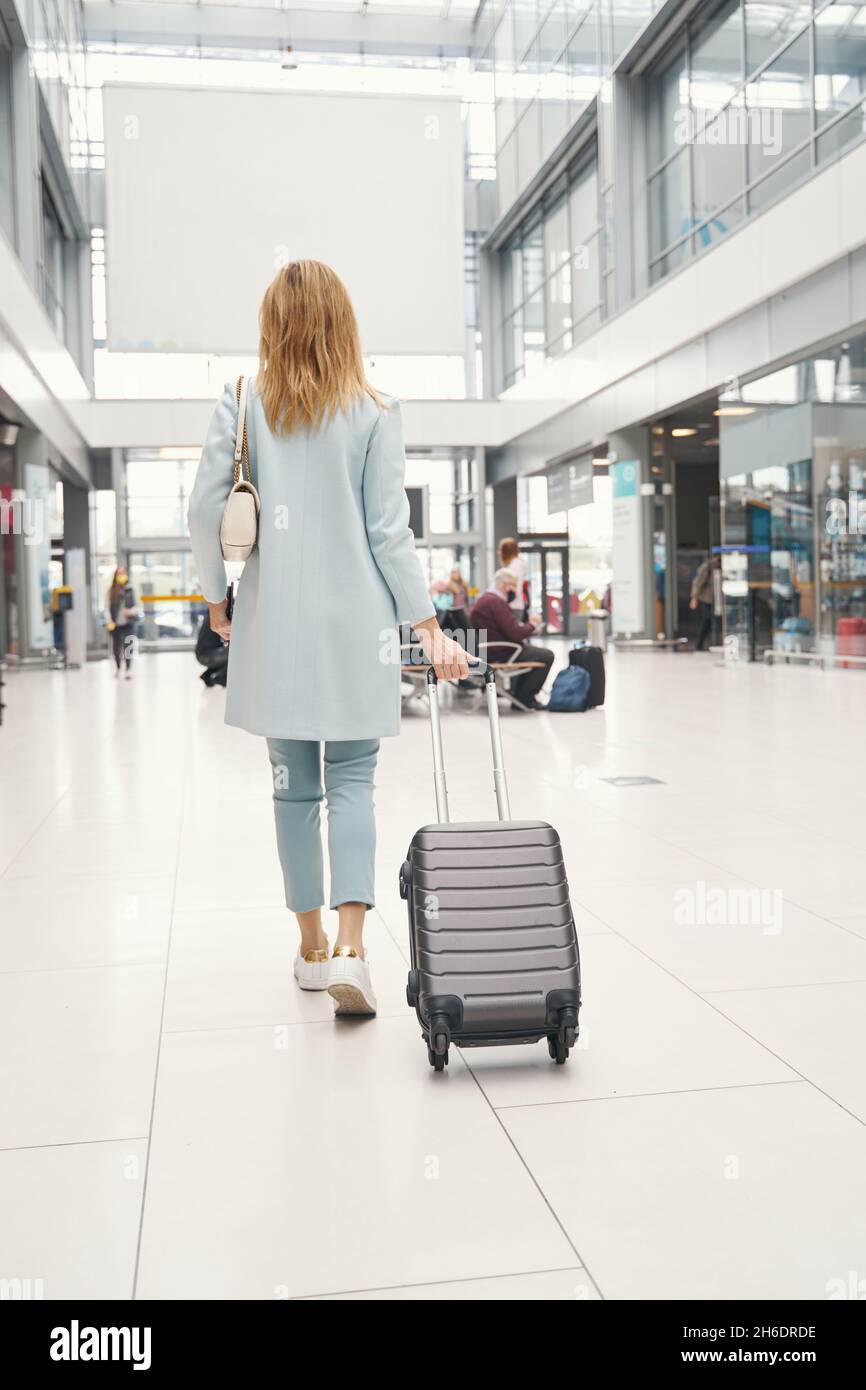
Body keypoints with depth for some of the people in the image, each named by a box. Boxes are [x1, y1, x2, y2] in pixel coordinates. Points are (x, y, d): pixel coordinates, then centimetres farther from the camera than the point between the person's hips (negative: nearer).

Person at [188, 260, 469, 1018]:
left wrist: (217, 594, 11)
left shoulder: (243, 404, 3)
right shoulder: (374, 412, 0)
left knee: (294, 782, 10)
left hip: (275, 621, 1)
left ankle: (313, 946, 18)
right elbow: (389, 531, -4)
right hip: (356, 620, -1)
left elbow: (205, 509, -3)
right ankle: (350, 946, -11)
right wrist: (429, 627, -1)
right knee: (351, 779, 3)